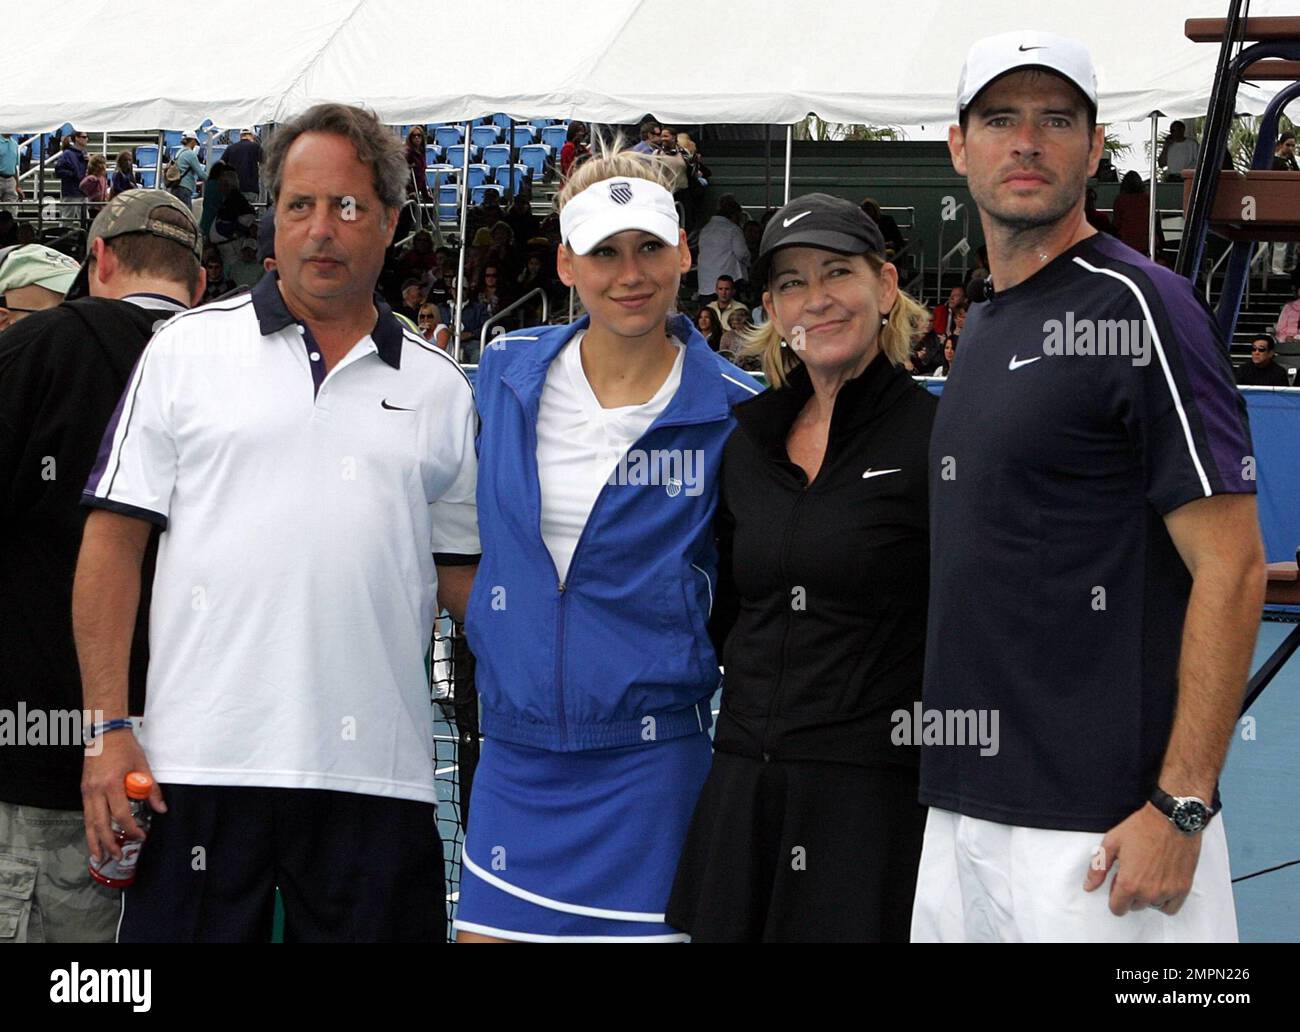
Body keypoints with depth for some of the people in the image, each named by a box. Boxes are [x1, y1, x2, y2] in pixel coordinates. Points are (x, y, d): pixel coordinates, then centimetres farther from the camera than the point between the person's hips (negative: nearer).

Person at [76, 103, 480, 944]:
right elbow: (115, 539, 3)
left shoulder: (439, 387, 11)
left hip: (377, 772, 2)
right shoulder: (187, 351, 6)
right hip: (202, 761, -1)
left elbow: (464, 574, 15)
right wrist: (109, 726, -4)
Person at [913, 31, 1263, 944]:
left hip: (1103, 830, -8)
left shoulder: (1140, 309, -10)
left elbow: (1231, 569, -15)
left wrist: (1180, 807, -20)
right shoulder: (983, 328, 15)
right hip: (963, 813, 8)